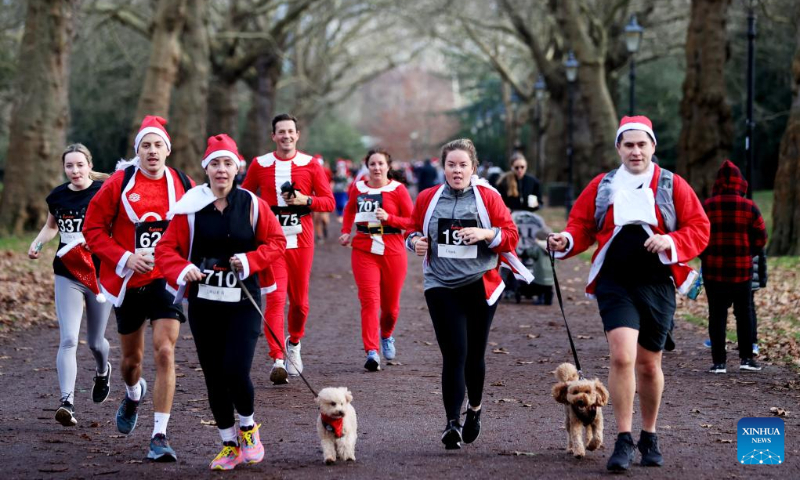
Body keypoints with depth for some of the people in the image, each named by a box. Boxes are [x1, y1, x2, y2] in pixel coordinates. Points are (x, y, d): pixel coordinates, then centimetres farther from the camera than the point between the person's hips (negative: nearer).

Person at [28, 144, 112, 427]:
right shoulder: (58, 196, 3)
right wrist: (37, 243, 4)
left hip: (100, 274, -2)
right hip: (67, 275, 2)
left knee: (95, 342, 11)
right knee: (68, 340, -12)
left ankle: (102, 371, 46)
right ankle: (67, 403, -17)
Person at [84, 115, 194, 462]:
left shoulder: (183, 186, -2)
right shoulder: (119, 184, -6)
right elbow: (93, 228, -3)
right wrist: (124, 257, -15)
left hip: (167, 280, -1)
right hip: (128, 281, 1)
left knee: (164, 351, -16)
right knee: (132, 358, 15)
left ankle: (160, 436, -11)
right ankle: (133, 395, 52)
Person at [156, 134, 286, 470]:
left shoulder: (252, 205, -2)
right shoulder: (191, 208, -2)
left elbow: (276, 241, 4)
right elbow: (166, 248, -1)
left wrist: (250, 260, -12)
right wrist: (182, 270, -20)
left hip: (244, 301, -2)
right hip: (203, 302, 2)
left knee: (236, 371, -14)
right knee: (214, 376, 7)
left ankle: (248, 427, 16)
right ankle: (229, 445, 23)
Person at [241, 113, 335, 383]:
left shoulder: (310, 165, 4)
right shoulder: (260, 165, 5)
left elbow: (329, 202, 4)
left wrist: (306, 200, -13)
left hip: (301, 239, 1)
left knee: (299, 300, 8)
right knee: (275, 298, -13)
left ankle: (294, 343, 37)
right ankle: (277, 361, -17)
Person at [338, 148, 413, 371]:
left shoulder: (398, 190, -2)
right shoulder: (358, 188, 7)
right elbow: (350, 209, 28)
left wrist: (389, 218, -16)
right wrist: (346, 232, 15)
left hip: (392, 252, -1)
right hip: (364, 250, 1)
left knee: (390, 304, 10)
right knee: (369, 300, -13)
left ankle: (386, 335, 43)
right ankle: (372, 352, -17)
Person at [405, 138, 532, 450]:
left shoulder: (488, 197, 1)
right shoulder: (427, 198, 4)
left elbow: (510, 235, 1)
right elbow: (413, 229, 17)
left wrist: (487, 234, -17)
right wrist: (416, 240, -4)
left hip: (480, 286, 1)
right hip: (441, 287, 0)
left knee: (474, 354, 11)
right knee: (454, 354, -11)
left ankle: (475, 408, 37)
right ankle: (452, 423, -9)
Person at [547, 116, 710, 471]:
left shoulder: (673, 186, 2)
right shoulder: (601, 187, 6)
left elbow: (700, 229, 1)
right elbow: (581, 226, 8)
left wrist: (672, 242, -18)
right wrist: (566, 242, -14)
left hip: (657, 285, 1)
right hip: (615, 285, -1)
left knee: (649, 364, 10)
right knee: (622, 356, -18)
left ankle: (649, 437, 30)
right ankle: (623, 441, -9)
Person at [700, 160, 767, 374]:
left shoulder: (706, 206, -4)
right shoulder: (749, 207, -4)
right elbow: (760, 238, 0)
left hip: (713, 270, 0)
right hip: (742, 269, 0)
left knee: (717, 315, 4)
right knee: (744, 314, 12)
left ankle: (718, 362, 1)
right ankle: (746, 358, 11)